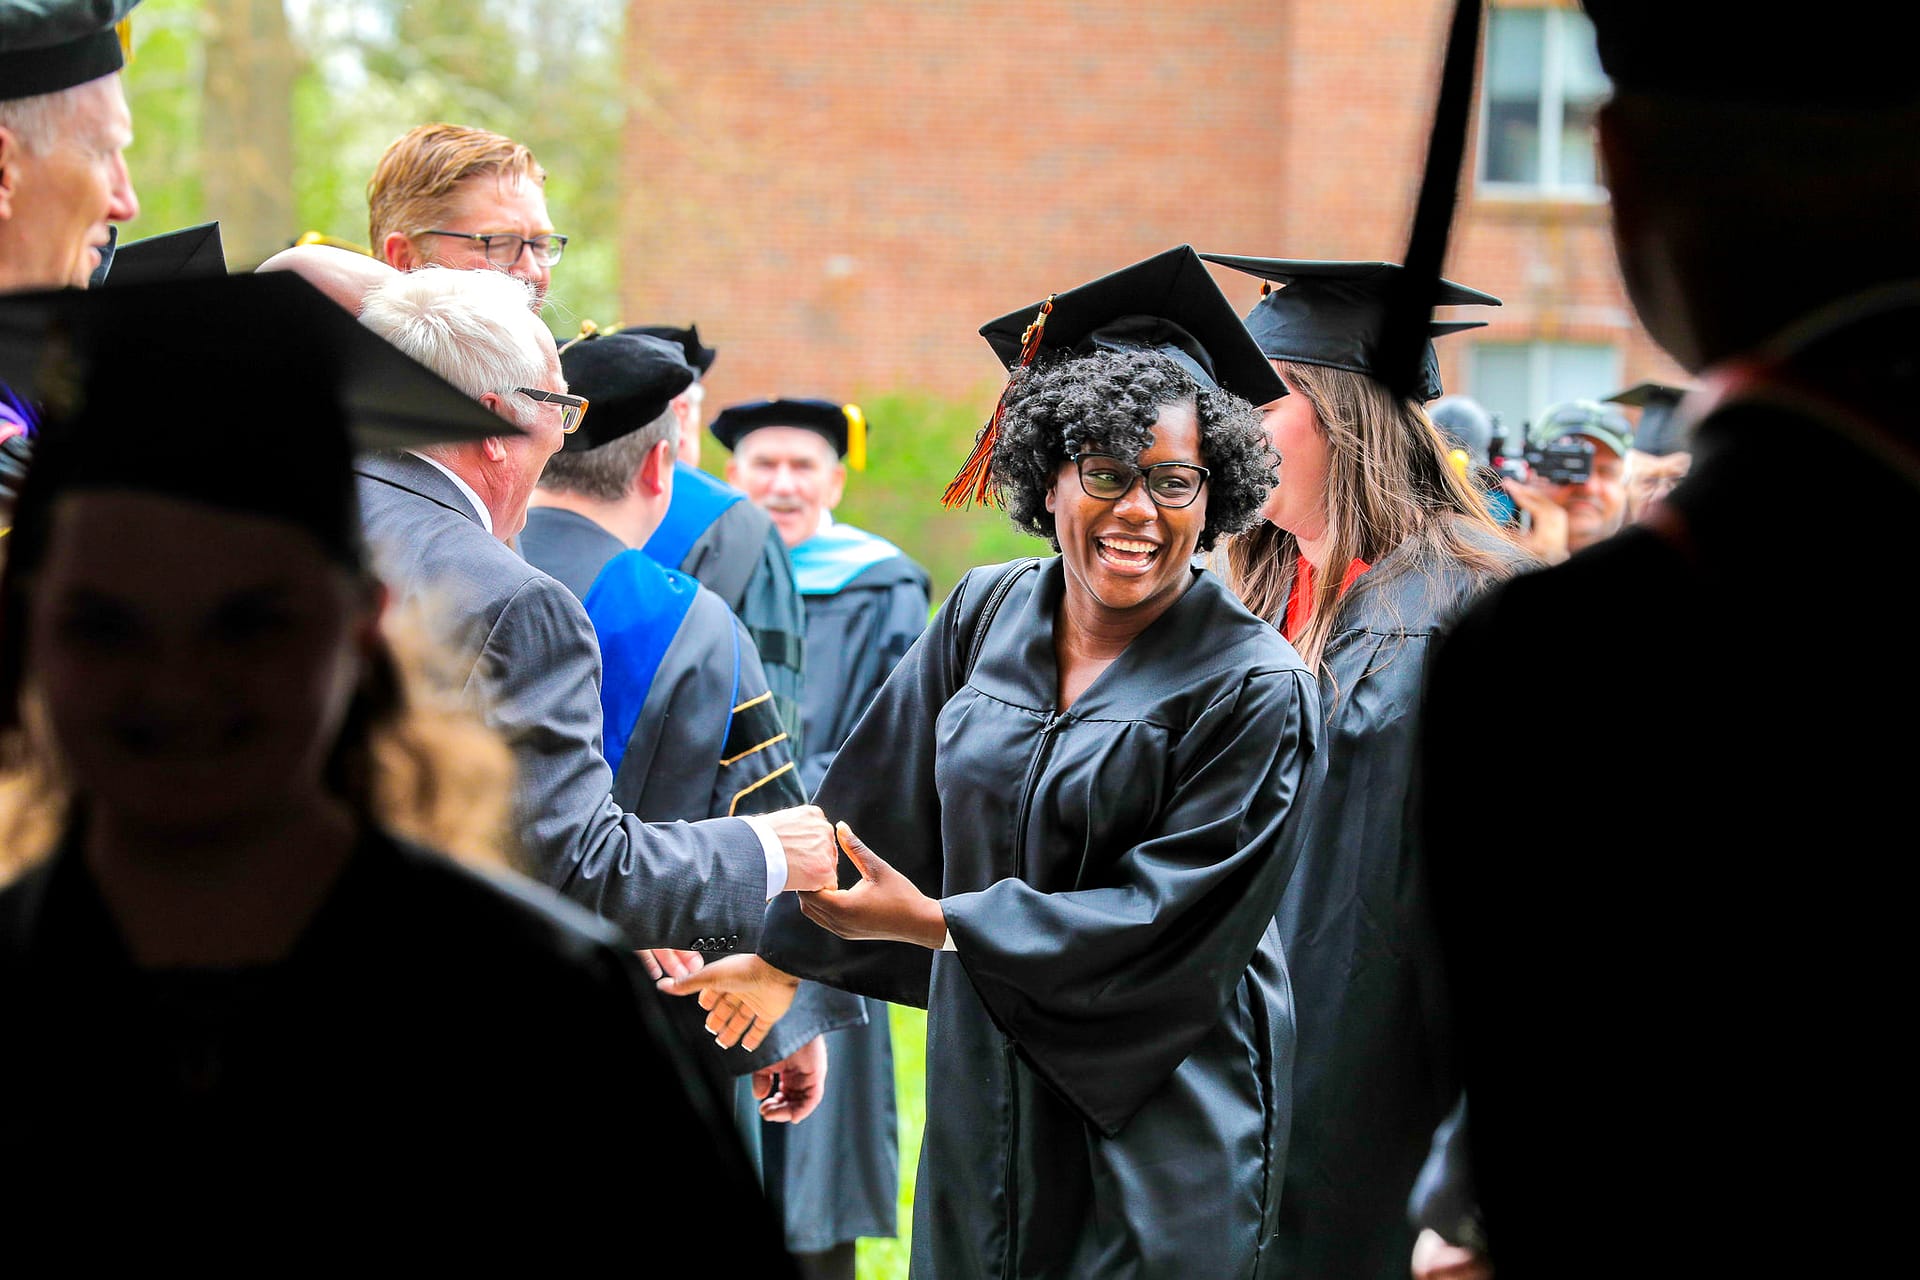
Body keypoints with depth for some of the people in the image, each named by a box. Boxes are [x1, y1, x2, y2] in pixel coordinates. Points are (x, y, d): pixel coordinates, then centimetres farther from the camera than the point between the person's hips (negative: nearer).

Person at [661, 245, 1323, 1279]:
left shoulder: (1253, 689, -15)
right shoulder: (988, 615, 1)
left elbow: (1171, 920, -17)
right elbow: (880, 799, 13)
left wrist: (933, 921, -17)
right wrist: (785, 954, 20)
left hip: (1163, 1125, -5)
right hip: (987, 1095, 5)